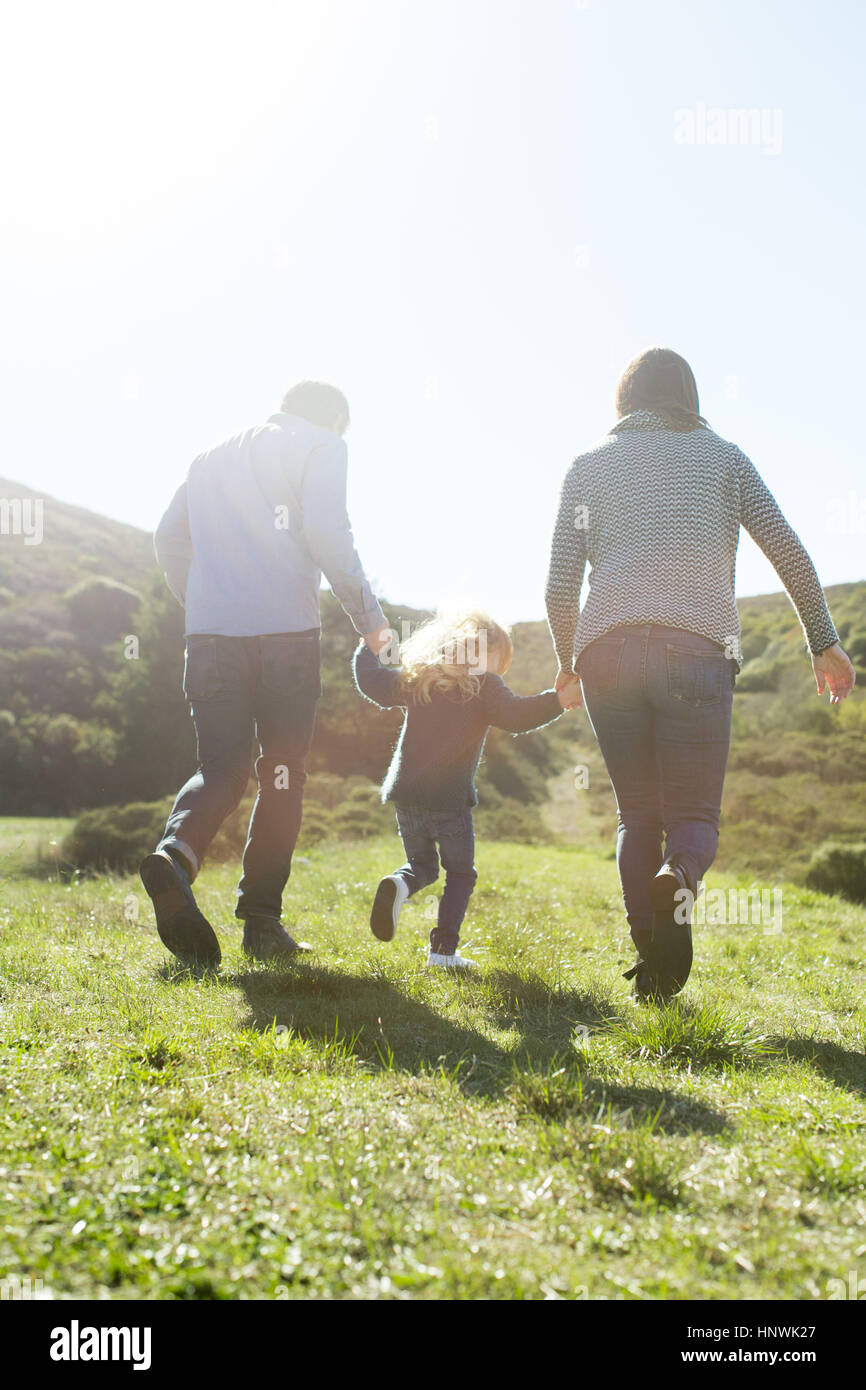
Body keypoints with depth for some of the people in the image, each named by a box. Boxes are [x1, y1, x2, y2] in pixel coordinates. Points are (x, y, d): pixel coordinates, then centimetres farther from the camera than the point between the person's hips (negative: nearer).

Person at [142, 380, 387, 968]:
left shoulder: (213, 456, 22)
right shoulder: (321, 447, 6)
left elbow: (169, 538, 21)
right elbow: (326, 532, -10)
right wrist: (367, 611, -2)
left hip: (209, 633, 4)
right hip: (285, 631, -4)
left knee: (221, 767, 7)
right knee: (282, 775, 7)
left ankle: (177, 851, -23)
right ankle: (262, 919, 8)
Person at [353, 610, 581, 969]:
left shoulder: (417, 677, 9)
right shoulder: (484, 685, -5)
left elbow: (372, 682, 16)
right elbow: (515, 716, -17)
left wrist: (368, 649, 33)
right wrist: (560, 699, -14)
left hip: (405, 792, 5)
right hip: (449, 798, -5)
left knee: (422, 865, 20)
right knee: (460, 873, 11)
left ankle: (399, 884, -14)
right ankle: (443, 949, 2)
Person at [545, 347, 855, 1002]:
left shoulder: (589, 465, 17)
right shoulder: (722, 455, 18)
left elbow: (560, 586, 11)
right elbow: (789, 551, 9)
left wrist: (567, 662, 25)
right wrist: (824, 641, 16)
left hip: (607, 651, 1)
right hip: (697, 649, -1)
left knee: (638, 813, 12)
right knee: (694, 815, 5)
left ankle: (653, 969, 0)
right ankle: (679, 877, -30)